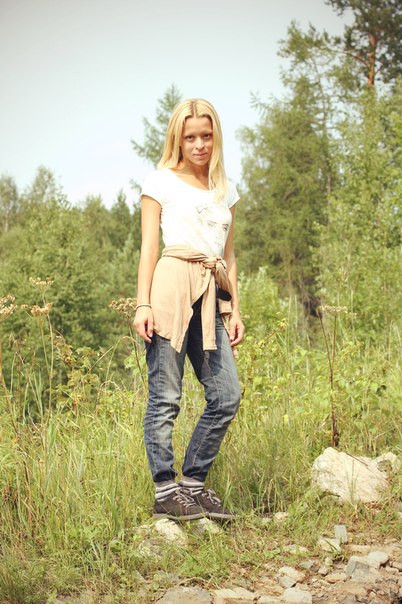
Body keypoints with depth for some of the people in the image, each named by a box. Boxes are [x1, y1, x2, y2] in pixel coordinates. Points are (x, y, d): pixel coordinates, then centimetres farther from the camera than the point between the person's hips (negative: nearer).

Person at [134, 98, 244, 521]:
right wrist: (143, 303, -8)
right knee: (164, 397, -5)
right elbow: (148, 246, 1)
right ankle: (164, 493, 4)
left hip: (212, 296, 5)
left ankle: (192, 483, 10)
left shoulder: (225, 189, 22)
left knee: (226, 396, -3)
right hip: (172, 285, -5)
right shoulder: (161, 182, 8)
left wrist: (234, 309, 15)